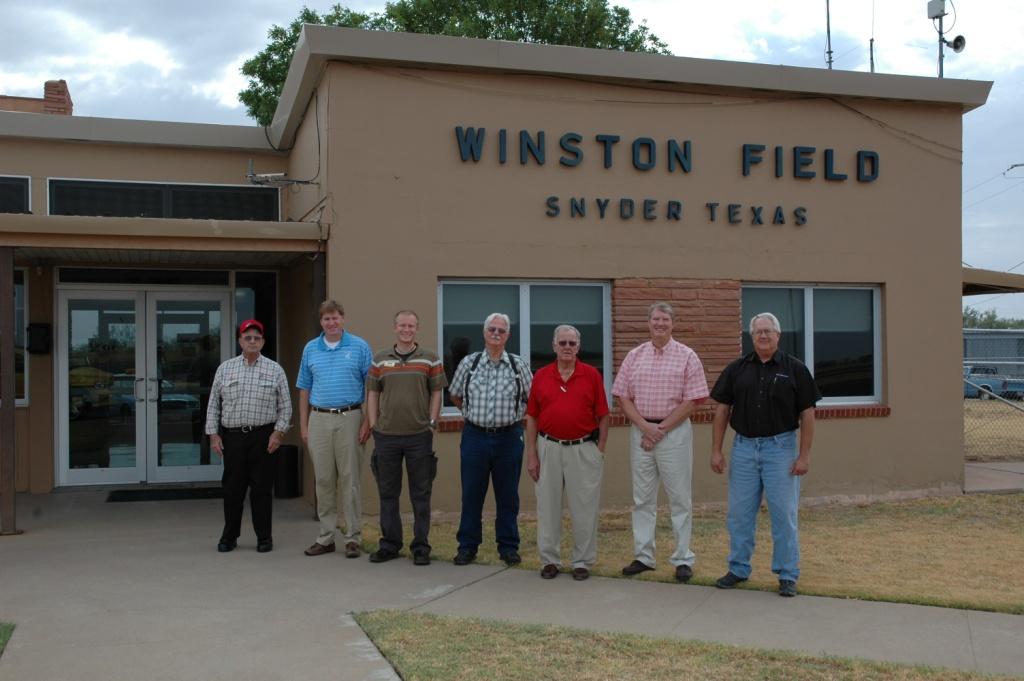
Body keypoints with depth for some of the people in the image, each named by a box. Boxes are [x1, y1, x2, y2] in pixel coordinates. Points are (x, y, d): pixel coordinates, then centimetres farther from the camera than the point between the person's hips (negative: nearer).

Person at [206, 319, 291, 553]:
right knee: (232, 489, 6)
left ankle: (264, 537, 13)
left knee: (262, 489, 2)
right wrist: (213, 434, 2)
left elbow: (285, 406, 4)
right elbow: (213, 404, 10)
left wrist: (278, 432, -6)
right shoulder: (225, 369, 8)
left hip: (264, 437, -1)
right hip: (232, 436, 2)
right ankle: (229, 536, 19)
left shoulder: (275, 370, 4)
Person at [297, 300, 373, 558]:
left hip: (350, 418, -3)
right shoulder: (310, 349, 10)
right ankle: (325, 537, 16)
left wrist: (368, 422, -7)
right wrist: (303, 426, 8)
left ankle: (353, 539, 7)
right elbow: (304, 389, 13)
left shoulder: (360, 347, 1)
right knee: (323, 481, 7)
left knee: (350, 481, 0)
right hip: (319, 420, 3)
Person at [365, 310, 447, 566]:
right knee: (387, 493, 9)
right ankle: (389, 544, 21)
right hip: (386, 436, 2)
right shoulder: (379, 360, 7)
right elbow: (372, 394, 10)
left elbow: (436, 393, 4)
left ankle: (421, 547, 13)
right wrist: (373, 426, 4)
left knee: (421, 494, 4)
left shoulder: (430, 359, 2)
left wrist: (432, 423, -3)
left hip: (419, 436, -2)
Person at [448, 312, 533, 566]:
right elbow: (455, 395, 16)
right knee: (471, 494, 5)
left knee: (508, 496, 7)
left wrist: (514, 414, 9)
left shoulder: (518, 365, 3)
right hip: (475, 436, 0)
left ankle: (508, 546, 17)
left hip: (509, 438, 0)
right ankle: (467, 546, 15)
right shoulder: (469, 363, 3)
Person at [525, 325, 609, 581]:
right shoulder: (541, 376, 3)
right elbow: (532, 418, 5)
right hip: (549, 447, 2)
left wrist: (600, 450, -4)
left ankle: (582, 561, 16)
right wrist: (531, 455, 1)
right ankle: (549, 560, 20)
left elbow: (603, 416, 1)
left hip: (583, 449, -1)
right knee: (548, 507, 8)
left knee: (584, 508, 4)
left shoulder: (591, 375, -1)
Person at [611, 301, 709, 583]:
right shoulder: (634, 356, 8)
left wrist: (661, 429, -10)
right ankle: (643, 556, 17)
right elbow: (623, 396, 6)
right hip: (640, 431, 3)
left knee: (679, 498, 1)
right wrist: (645, 426, -8)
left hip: (674, 431, -3)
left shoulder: (687, 357, -1)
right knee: (642, 498, 8)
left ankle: (683, 559, 10)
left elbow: (692, 400, -6)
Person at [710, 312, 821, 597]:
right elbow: (722, 410, 6)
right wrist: (716, 450, 0)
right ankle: (738, 569, 21)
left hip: (780, 448, -3)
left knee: (784, 513, 0)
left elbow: (807, 414, -2)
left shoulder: (794, 368, -1)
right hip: (744, 447, 3)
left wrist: (804, 455, -8)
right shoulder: (737, 369, 5)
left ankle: (787, 575, 12)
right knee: (739, 512, 7)